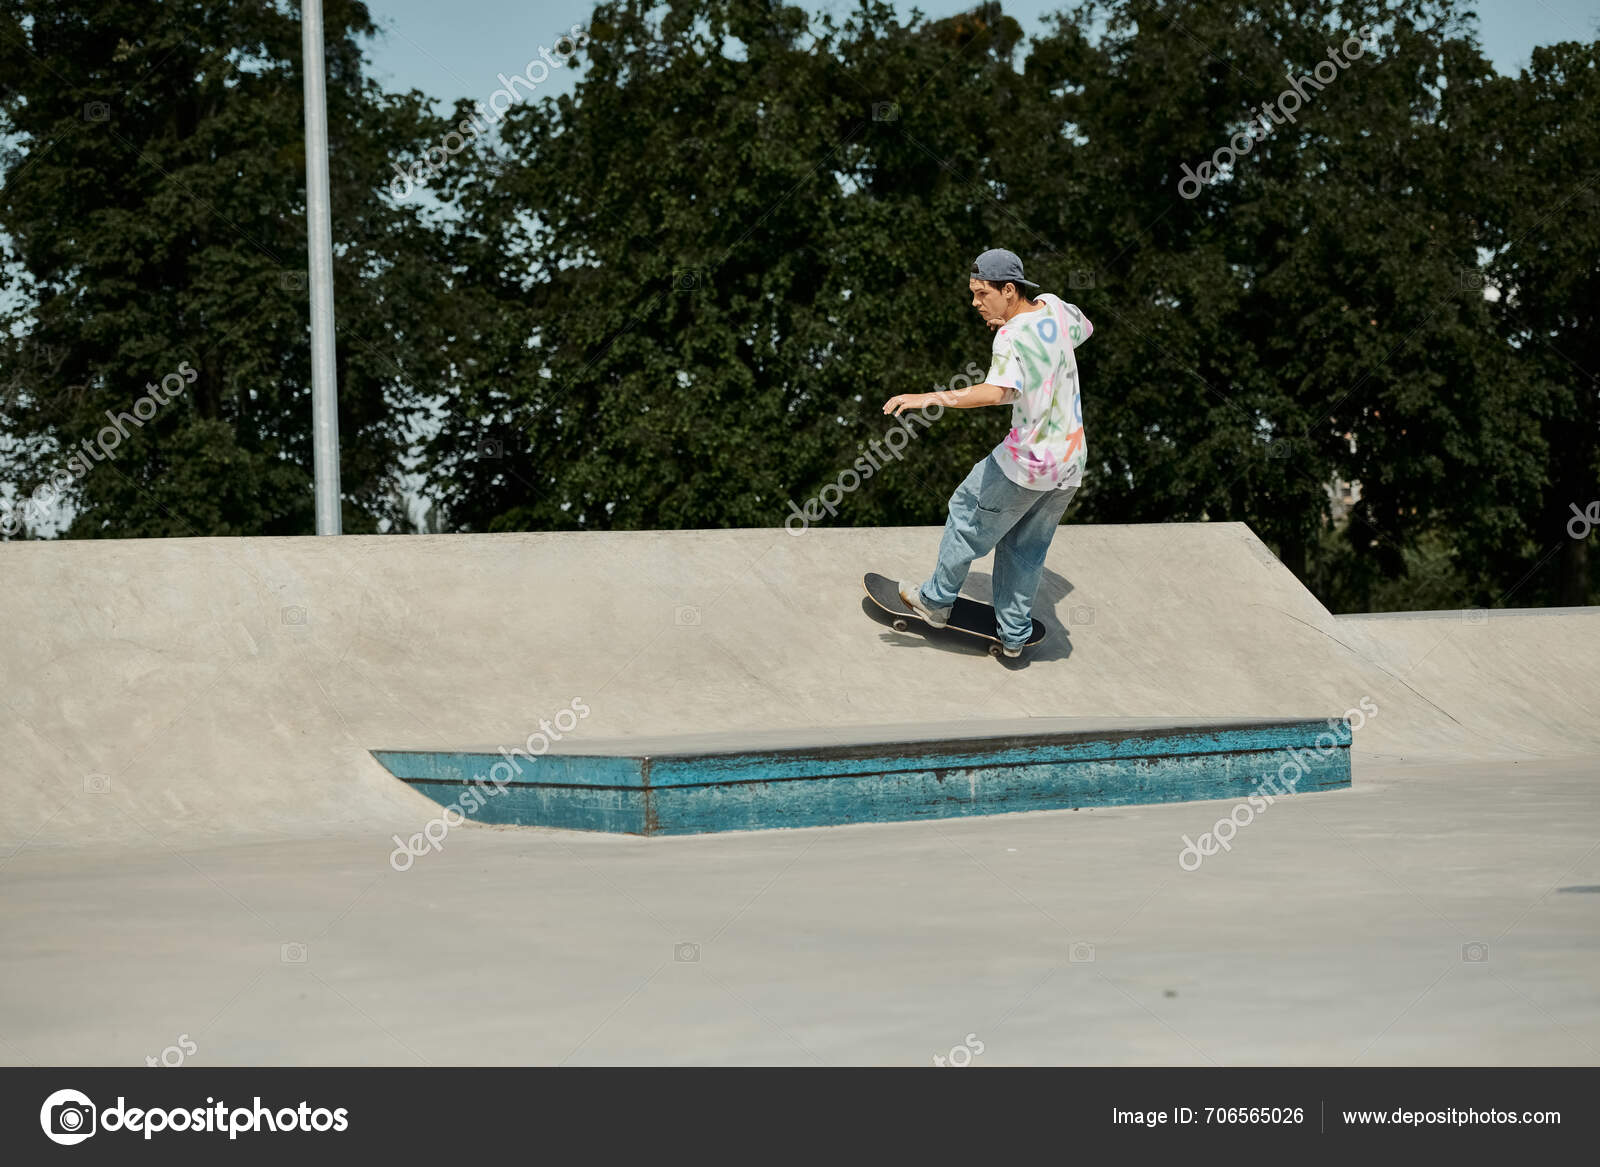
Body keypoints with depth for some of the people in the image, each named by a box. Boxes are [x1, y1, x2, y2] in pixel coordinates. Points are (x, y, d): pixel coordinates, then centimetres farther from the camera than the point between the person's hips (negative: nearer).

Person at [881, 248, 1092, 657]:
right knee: (1027, 547, 21)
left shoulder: (1011, 336, -20)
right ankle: (1014, 634, 27)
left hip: (1027, 462, -7)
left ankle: (937, 600, 26)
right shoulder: (1054, 308, 2)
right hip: (1072, 463, 7)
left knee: (968, 511, 16)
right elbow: (1083, 328, 28)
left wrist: (928, 398, -43)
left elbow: (998, 391, -41)